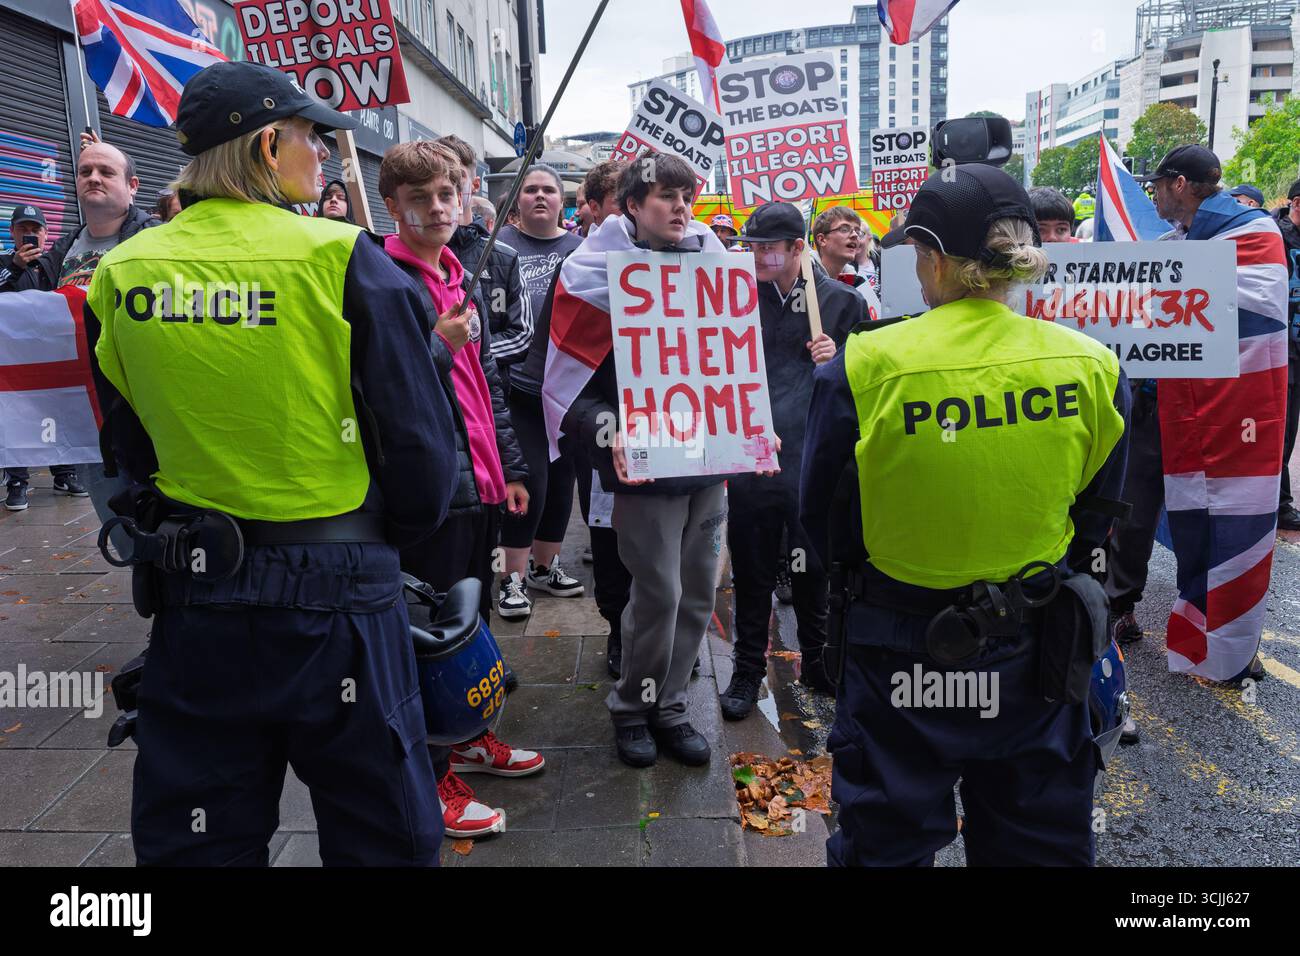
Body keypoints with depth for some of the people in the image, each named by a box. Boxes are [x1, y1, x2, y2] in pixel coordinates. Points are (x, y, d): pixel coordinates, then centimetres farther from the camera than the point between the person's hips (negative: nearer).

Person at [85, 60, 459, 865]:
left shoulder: (121, 272, 2)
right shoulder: (341, 260, -13)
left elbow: (129, 445, 11)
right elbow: (422, 438, -11)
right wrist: (394, 536, 7)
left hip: (191, 590, 5)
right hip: (333, 591, -4)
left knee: (196, 841, 21)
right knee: (378, 831, 14)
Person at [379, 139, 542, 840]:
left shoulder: (461, 280, 15)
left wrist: (511, 468, 18)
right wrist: (438, 346, -21)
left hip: (481, 483, 8)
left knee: (473, 618, 19)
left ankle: (465, 737, 38)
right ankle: (429, 778, 19)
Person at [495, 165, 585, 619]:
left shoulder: (580, 248, 9)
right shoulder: (501, 245, -2)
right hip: (519, 385, -4)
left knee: (562, 477, 11)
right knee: (530, 476, -7)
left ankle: (545, 565, 28)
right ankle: (513, 577, 8)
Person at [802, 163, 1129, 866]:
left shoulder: (863, 368, -18)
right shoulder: (1092, 366, -8)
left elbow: (822, 519, -7)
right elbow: (1096, 518, 5)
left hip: (902, 657, -2)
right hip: (1036, 654, 3)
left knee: (887, 842, 18)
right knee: (1037, 843, 24)